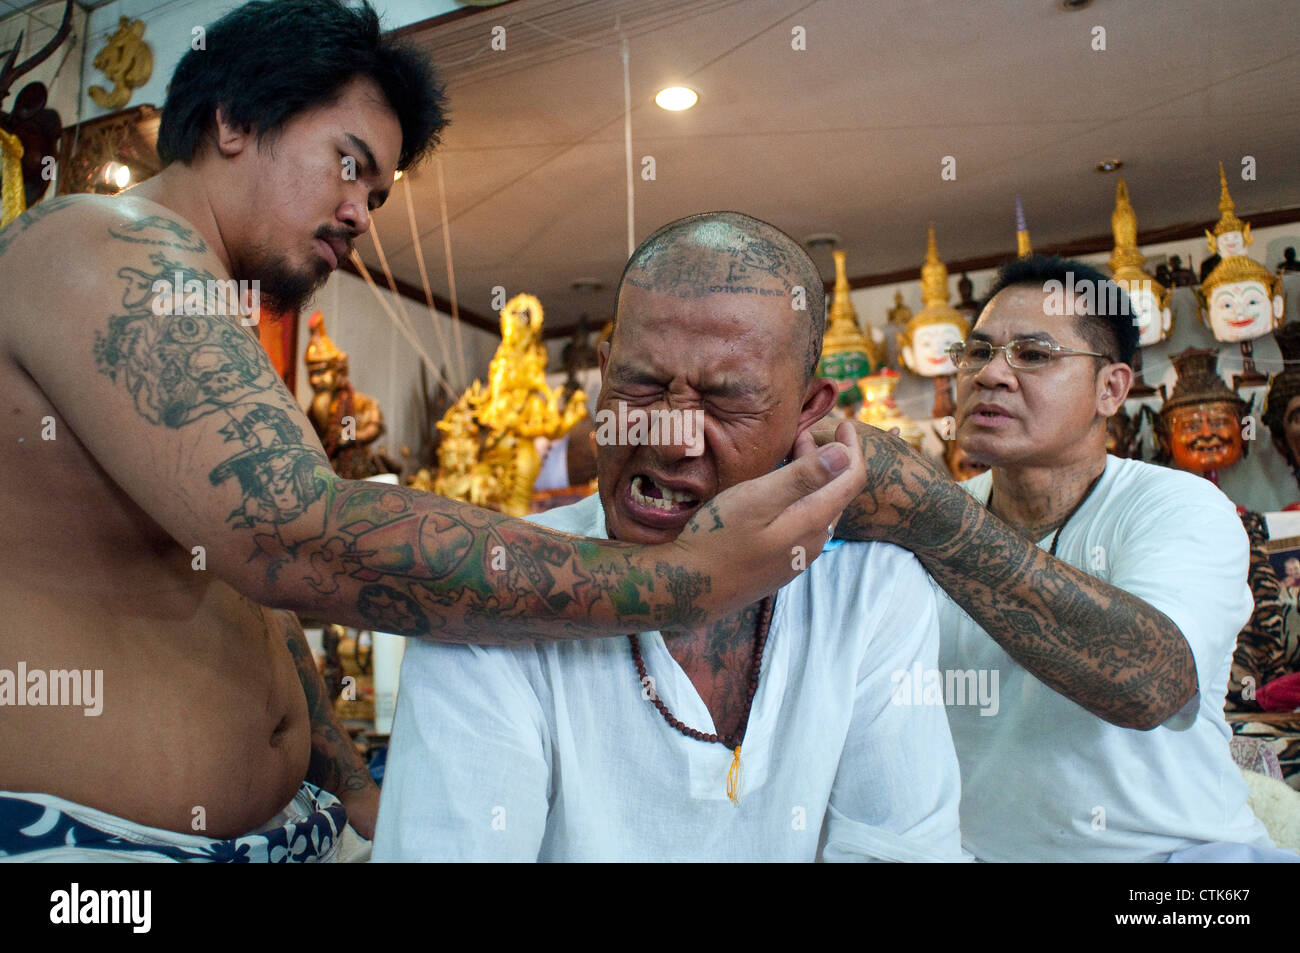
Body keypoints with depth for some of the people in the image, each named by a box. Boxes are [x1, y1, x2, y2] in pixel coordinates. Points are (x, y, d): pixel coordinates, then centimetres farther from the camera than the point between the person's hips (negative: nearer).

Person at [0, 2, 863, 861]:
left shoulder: (210, 341, 14)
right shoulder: (105, 248, -18)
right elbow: (296, 534, -33)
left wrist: (359, 795, 12)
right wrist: (688, 581, -33)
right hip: (75, 831, -9)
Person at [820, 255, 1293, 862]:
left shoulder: (1180, 507, -9)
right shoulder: (946, 510, 2)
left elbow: (1148, 683, -31)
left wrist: (927, 513, -40)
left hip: (1166, 846, -2)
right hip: (970, 846, 3)